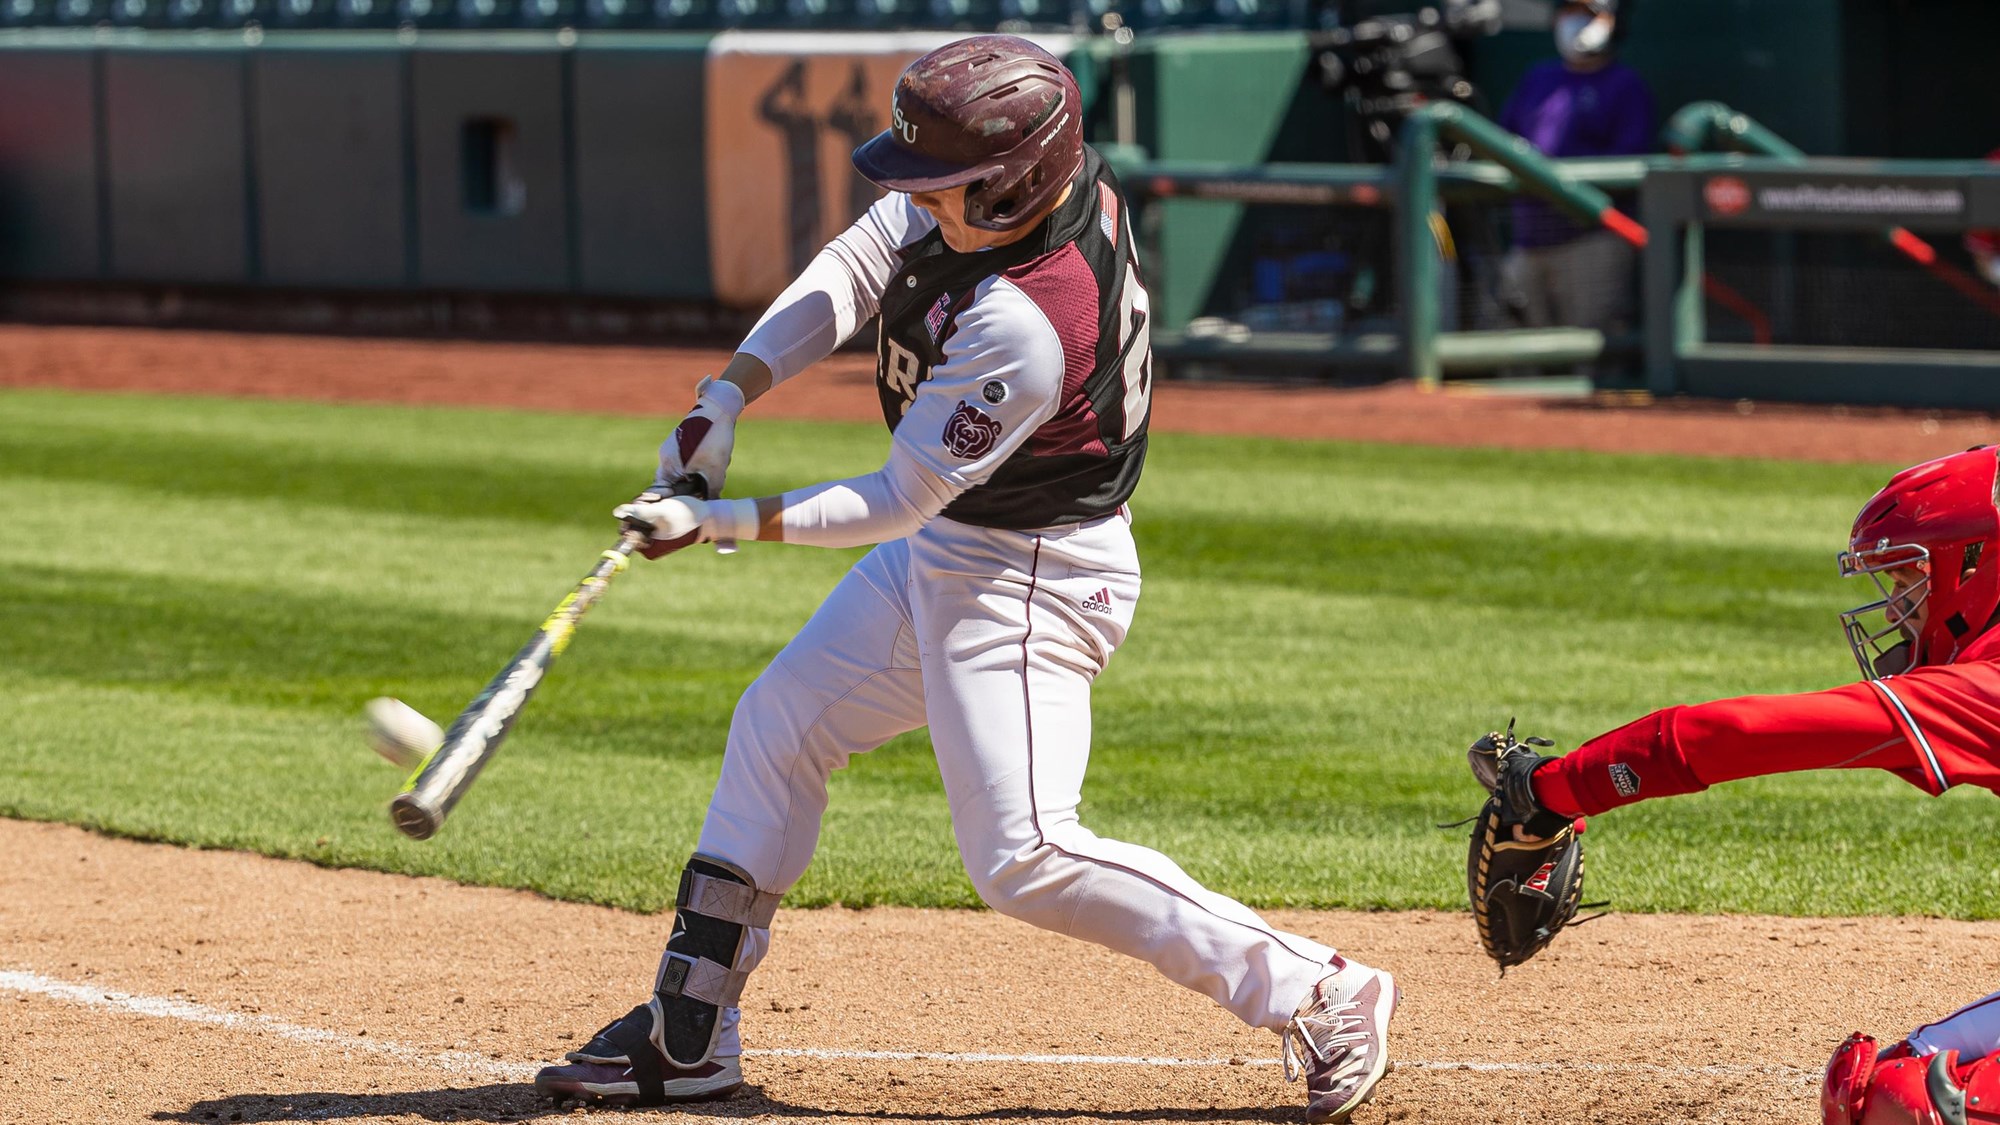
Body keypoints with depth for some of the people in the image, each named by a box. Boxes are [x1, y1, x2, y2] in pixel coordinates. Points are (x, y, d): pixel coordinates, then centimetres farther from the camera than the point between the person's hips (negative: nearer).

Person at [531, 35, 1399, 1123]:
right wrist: (731, 389, -10)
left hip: (1028, 578, -10)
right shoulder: (1049, 173, -10)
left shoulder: (1022, 325, -34)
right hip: (942, 548, 10)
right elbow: (855, 267, 2)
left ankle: (1315, 993, -8)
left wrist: (725, 522, -19)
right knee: (778, 727, 15)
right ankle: (687, 1034, 23)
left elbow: (902, 502, -24)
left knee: (1023, 856, -14)